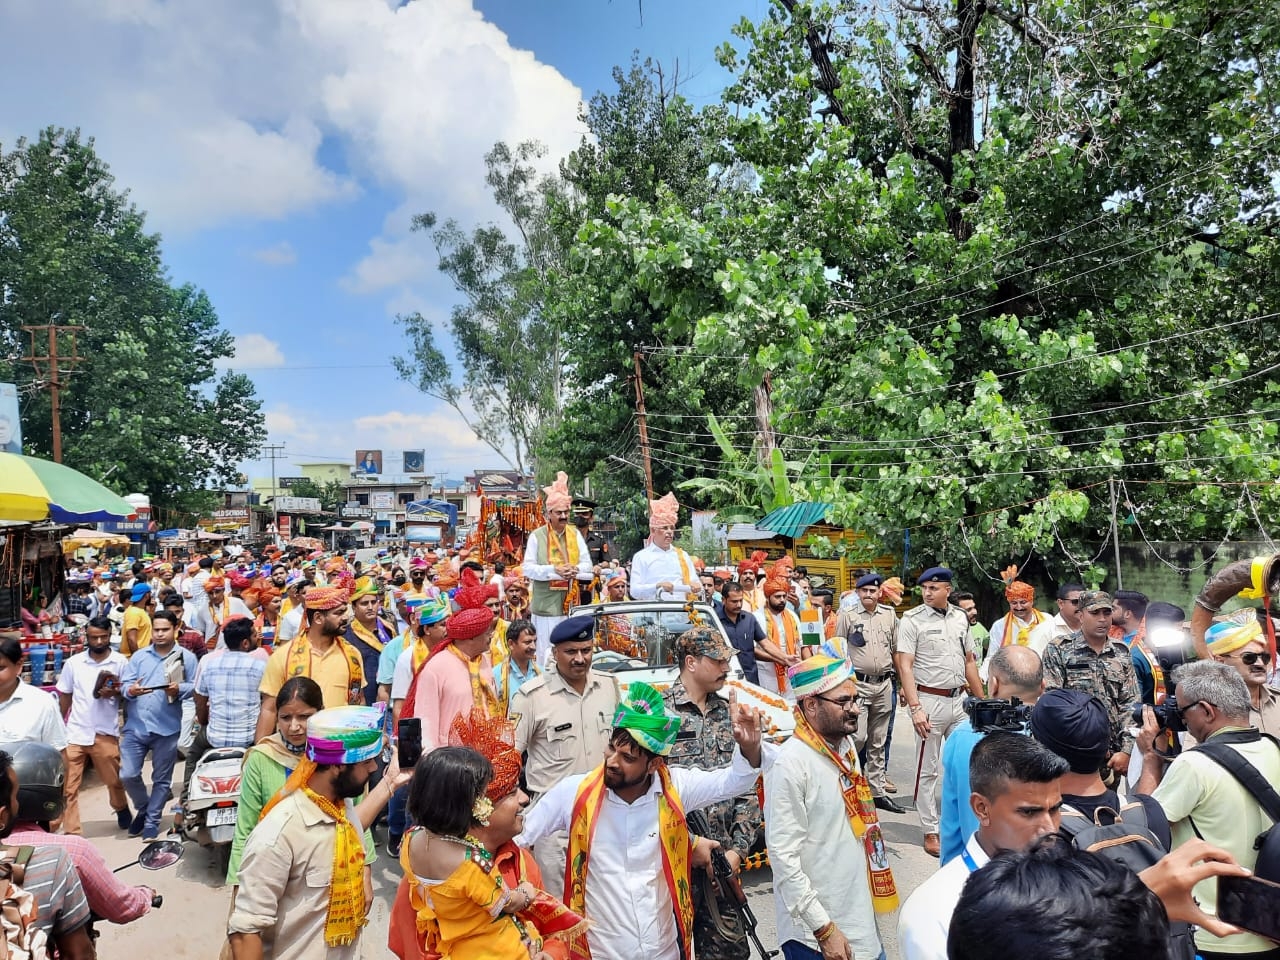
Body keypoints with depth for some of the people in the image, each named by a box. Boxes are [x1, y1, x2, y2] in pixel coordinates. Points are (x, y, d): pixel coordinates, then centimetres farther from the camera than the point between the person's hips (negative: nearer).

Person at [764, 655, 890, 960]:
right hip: (814, 933, -7)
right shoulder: (791, 764, -22)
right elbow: (784, 857, -21)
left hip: (860, 918, 7)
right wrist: (824, 929, -18)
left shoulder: (846, 746, 2)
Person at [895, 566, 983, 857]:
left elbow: (969, 661, 15)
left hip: (959, 700, 5)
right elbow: (905, 666, -13)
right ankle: (930, 831, 12)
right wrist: (915, 708, -21)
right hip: (929, 700, -5)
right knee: (928, 770, 3)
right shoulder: (912, 619, -9)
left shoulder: (960, 618, 8)